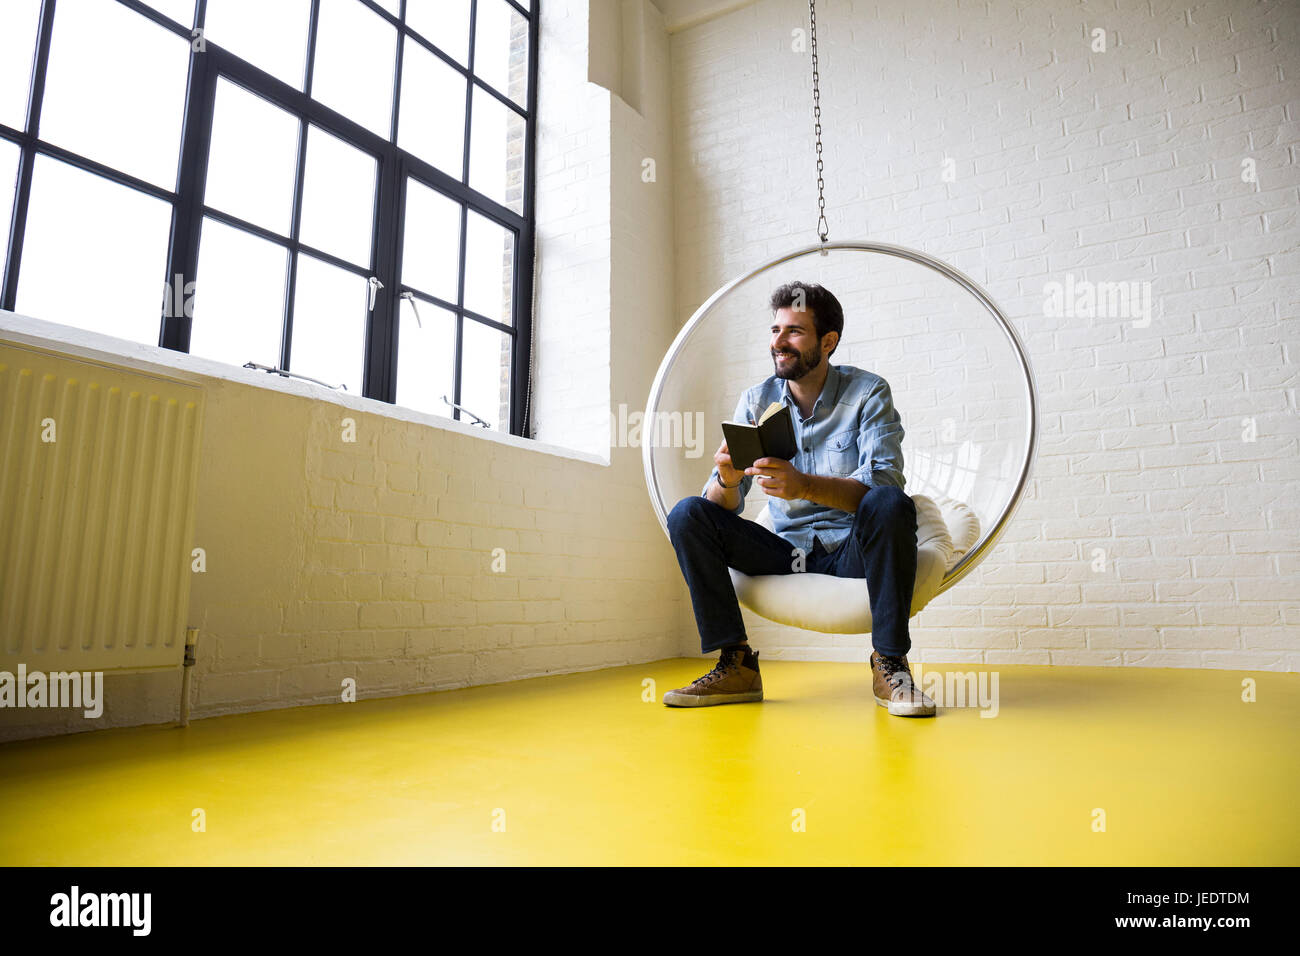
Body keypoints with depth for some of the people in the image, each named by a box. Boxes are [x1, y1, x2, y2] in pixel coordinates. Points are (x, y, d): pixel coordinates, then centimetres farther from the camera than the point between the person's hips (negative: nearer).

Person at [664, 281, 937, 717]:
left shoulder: (868, 392, -4)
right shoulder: (756, 400, 3)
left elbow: (883, 481, -21)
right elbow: (723, 506, -2)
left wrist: (804, 485, -39)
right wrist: (728, 481, -28)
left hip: (853, 550, -3)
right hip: (786, 550, 3)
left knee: (889, 504, -34)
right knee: (688, 514, -15)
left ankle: (889, 664, -21)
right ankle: (736, 665, -14)